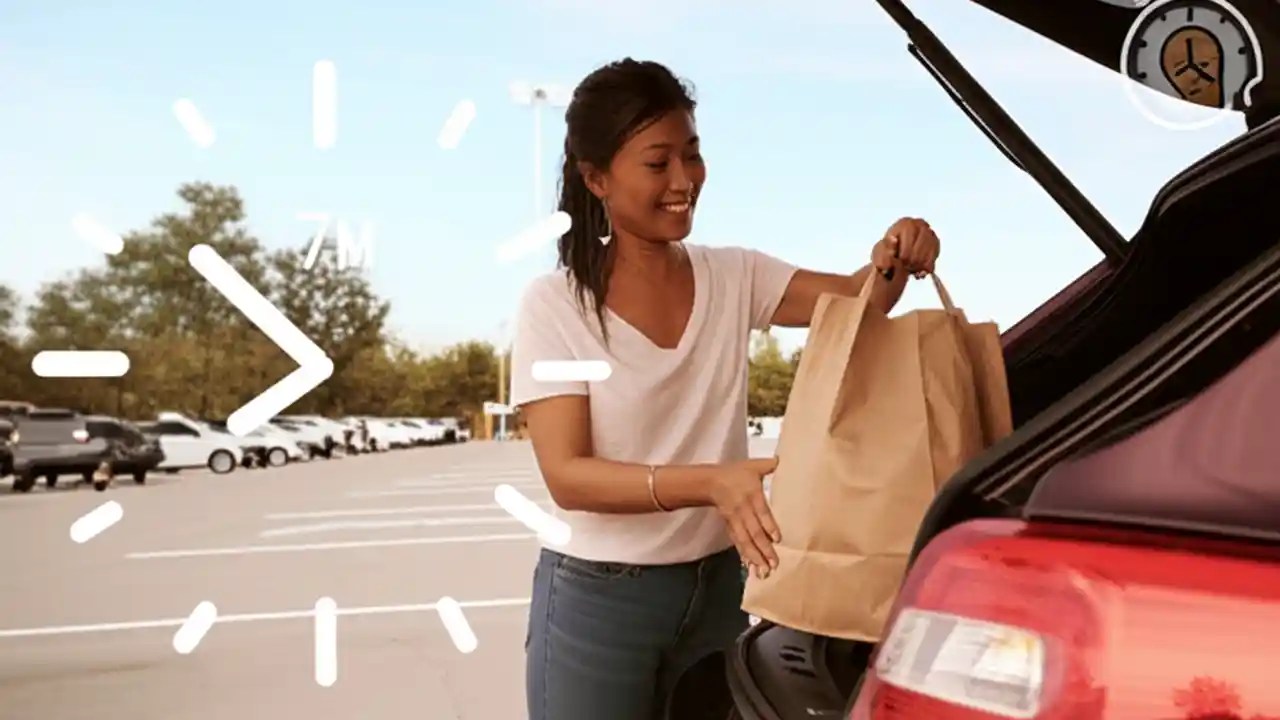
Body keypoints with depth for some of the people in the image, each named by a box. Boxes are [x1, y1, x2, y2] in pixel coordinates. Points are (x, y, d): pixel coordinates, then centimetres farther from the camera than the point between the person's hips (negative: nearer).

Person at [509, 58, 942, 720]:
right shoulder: (555, 306, -12)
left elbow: (856, 301, -1)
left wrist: (892, 263, -25)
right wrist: (711, 482, -32)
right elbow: (566, 475, -18)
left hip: (718, 587, 4)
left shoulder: (733, 279, 1)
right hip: (597, 599, -3)